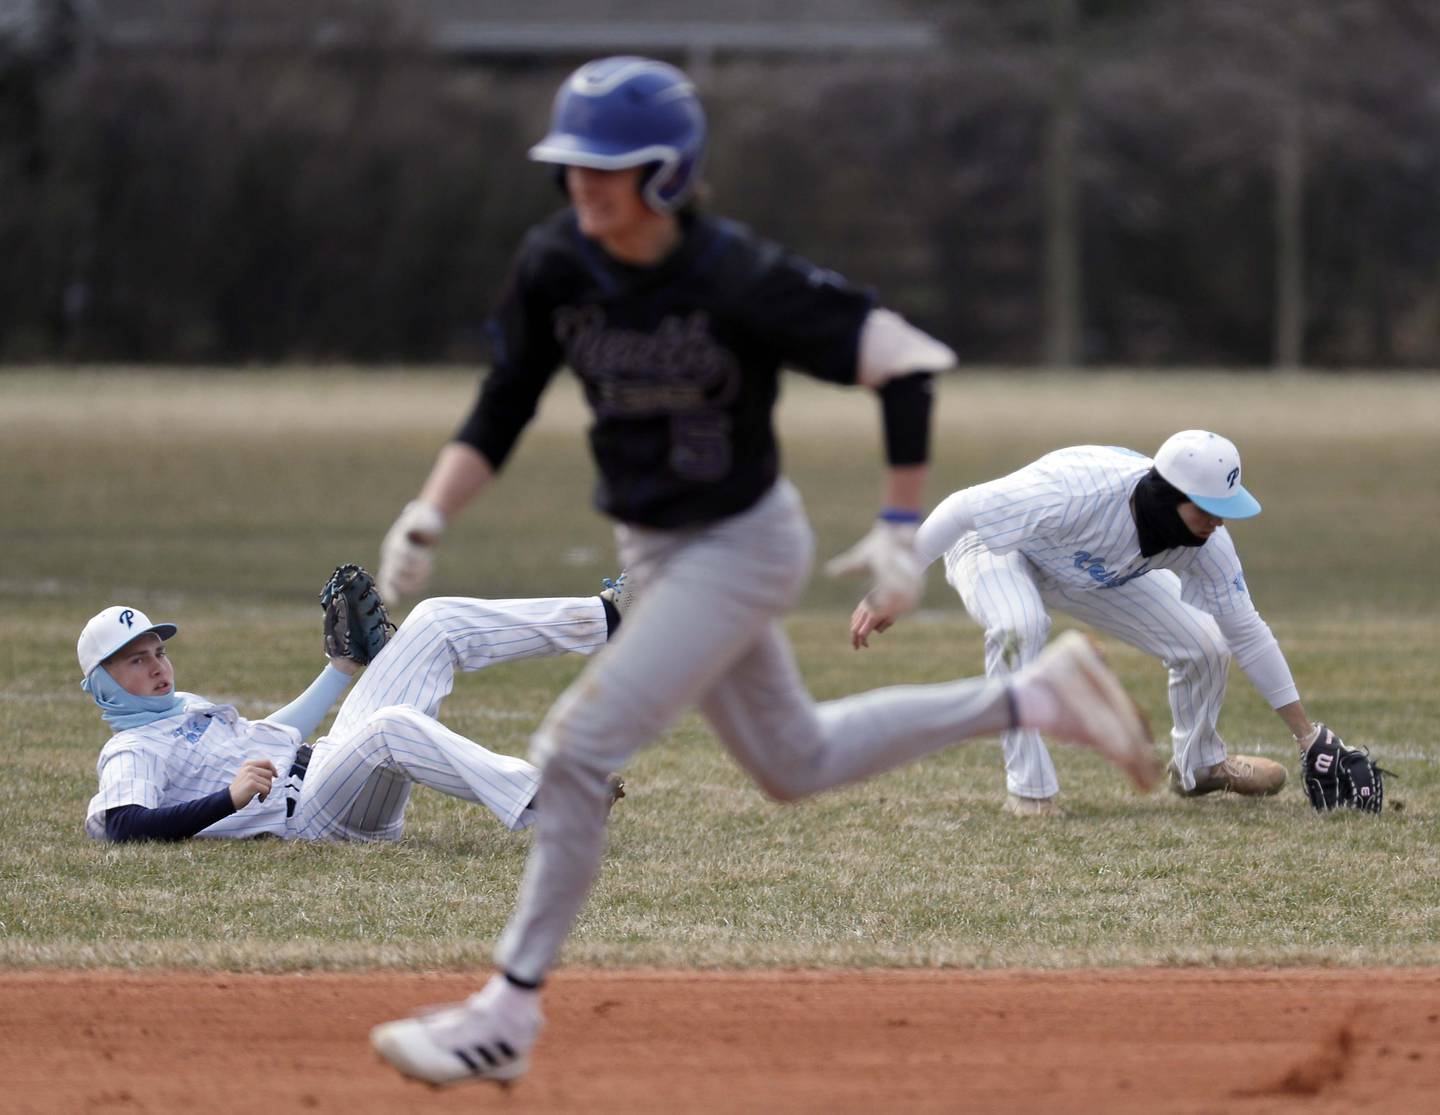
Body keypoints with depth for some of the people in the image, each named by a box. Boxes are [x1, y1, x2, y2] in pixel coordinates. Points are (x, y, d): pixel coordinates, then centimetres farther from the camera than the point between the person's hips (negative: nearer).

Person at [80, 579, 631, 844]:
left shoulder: (188, 709, 27)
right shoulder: (131, 752, -2)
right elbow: (123, 827, -21)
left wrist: (343, 668, 35)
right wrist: (230, 798, -34)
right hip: (307, 813, -10)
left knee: (436, 622, 5)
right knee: (390, 725, -40)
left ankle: (605, 618, -1)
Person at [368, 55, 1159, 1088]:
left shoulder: (738, 281, -27)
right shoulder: (554, 266, -10)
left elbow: (906, 361, -24)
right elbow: (501, 415, -2)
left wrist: (902, 522, -25)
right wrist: (428, 517, -17)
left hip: (742, 547, -8)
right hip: (655, 553, 8)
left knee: (577, 750, -15)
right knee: (795, 762, 21)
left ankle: (509, 1013, -4)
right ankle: (1036, 699, 36)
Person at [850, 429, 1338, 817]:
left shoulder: (1204, 540, -24)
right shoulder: (1078, 492, -44)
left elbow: (1244, 629, -12)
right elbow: (962, 509, -37)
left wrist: (1306, 734, -11)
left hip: (1096, 575, 5)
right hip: (997, 548, -5)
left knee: (1205, 646, -5)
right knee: (1018, 626, -40)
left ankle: (1198, 764, 26)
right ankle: (1029, 788, -24)